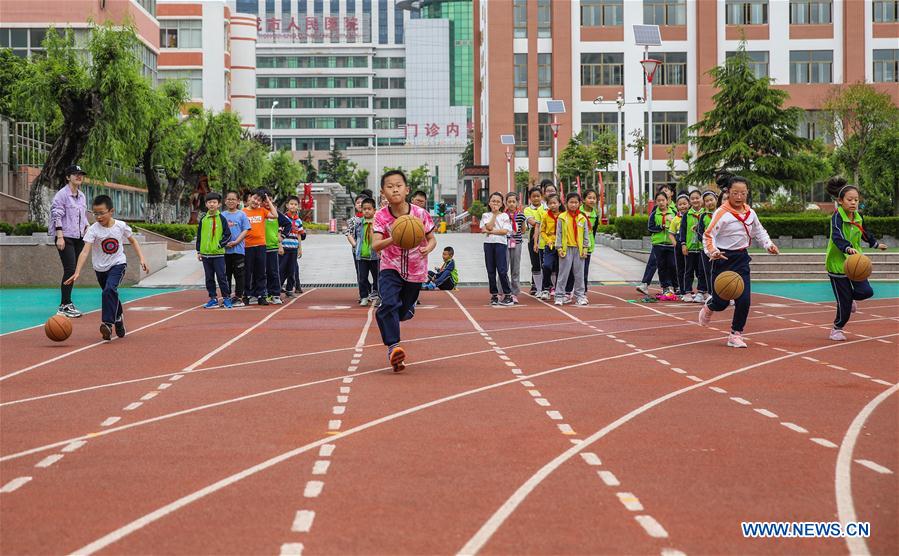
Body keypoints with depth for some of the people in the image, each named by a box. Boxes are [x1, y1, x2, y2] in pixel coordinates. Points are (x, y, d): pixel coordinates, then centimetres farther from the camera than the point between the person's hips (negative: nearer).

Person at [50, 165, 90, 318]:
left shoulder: (82, 196, 16)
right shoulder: (62, 194, -7)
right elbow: (57, 216, -12)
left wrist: (87, 227, 9)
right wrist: (60, 236, -18)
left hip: (79, 237, 8)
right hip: (66, 237, -8)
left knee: (74, 271, 7)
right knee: (70, 269, -14)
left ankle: (67, 303, 14)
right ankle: (64, 306, -12)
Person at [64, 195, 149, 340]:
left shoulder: (121, 226, -11)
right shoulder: (93, 230, -16)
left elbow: (133, 241, 9)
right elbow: (85, 251, -25)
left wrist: (141, 258, 2)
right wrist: (77, 272, -35)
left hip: (118, 264, -2)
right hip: (101, 267, 2)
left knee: (109, 290, -26)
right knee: (112, 296, 15)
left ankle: (107, 323, -27)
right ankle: (118, 319, 42)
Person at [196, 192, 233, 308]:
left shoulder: (222, 219, -2)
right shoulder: (203, 219, 8)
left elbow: (228, 235, -1)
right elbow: (199, 236, 13)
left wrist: (220, 244, -10)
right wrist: (198, 251, 9)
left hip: (218, 254, -4)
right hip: (205, 253, 4)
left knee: (221, 277, -4)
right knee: (209, 278, 8)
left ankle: (226, 298, 3)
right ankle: (213, 299, 15)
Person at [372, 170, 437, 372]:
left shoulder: (420, 214, -14)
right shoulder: (381, 217, -15)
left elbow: (432, 239, -2)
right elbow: (375, 245, -25)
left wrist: (428, 248, -26)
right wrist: (394, 238, -44)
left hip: (415, 272, 1)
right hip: (390, 269, -1)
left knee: (403, 313, 11)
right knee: (388, 304, -26)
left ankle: (409, 306, 49)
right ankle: (393, 347, -22)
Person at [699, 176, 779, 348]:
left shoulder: (750, 213, 3)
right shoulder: (722, 213, -16)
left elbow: (759, 231, 20)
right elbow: (708, 235, -19)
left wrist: (768, 245, 5)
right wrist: (712, 251, -36)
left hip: (741, 258, 5)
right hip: (724, 258, -5)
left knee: (744, 300, -5)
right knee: (722, 302, 0)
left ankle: (735, 335, 10)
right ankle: (708, 307, 38)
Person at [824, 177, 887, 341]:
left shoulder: (858, 217, 4)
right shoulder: (837, 216, -18)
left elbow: (864, 234, 26)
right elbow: (837, 236, -36)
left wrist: (876, 244, 40)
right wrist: (848, 248, -53)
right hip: (838, 262, -6)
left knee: (866, 291, -10)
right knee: (844, 303, -3)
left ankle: (850, 298, 25)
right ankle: (837, 329, 20)